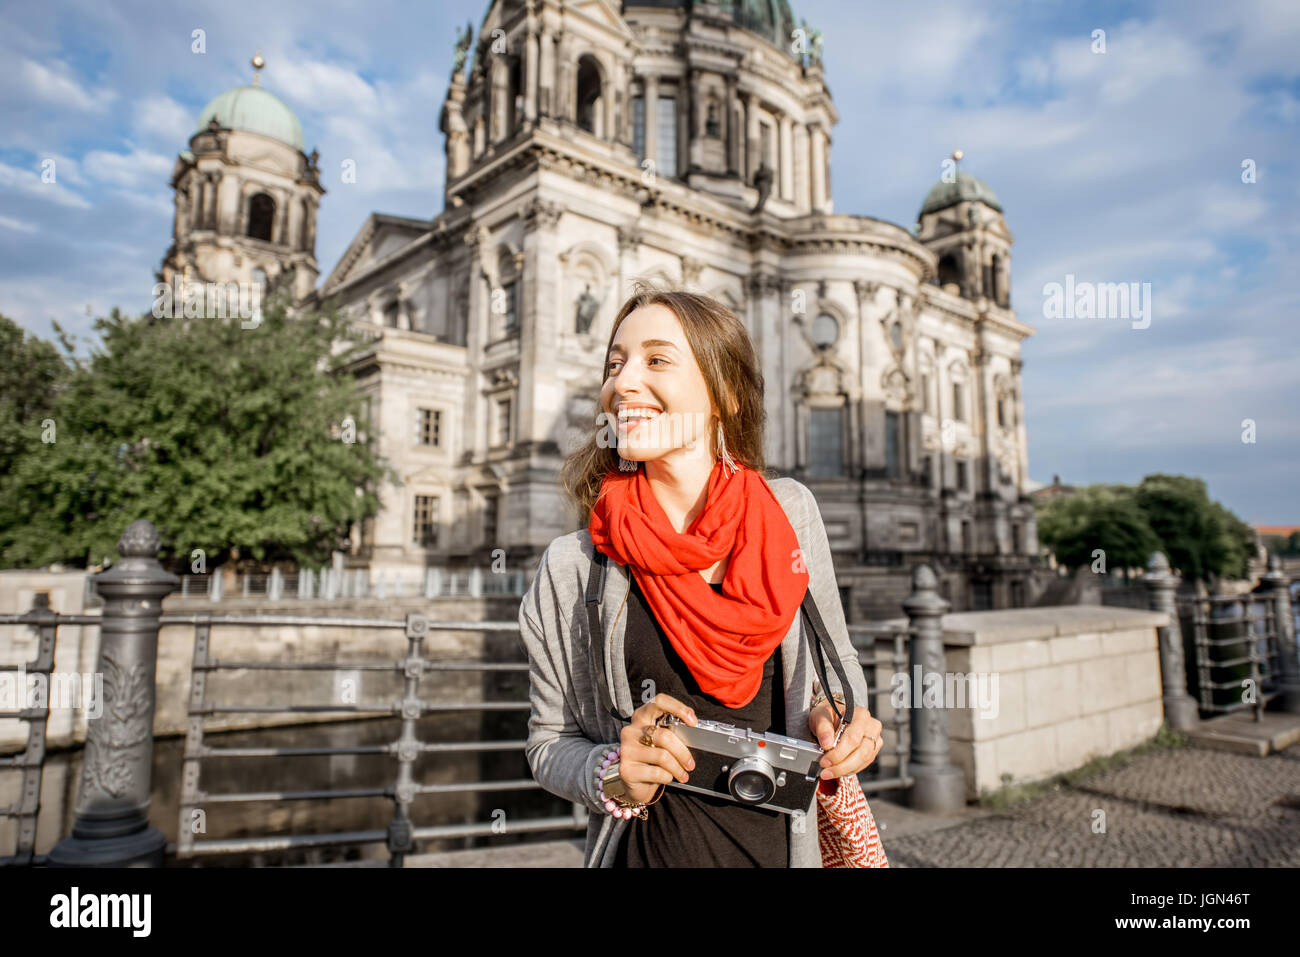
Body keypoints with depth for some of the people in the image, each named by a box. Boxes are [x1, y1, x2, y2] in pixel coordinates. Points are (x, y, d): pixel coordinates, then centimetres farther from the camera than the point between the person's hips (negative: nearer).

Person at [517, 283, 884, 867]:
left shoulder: (790, 512, -8)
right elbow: (550, 742, -2)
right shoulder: (573, 570, -13)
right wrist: (614, 777, -20)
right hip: (652, 851, -2)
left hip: (788, 843, 2)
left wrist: (839, 712, -12)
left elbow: (836, 661, 7)